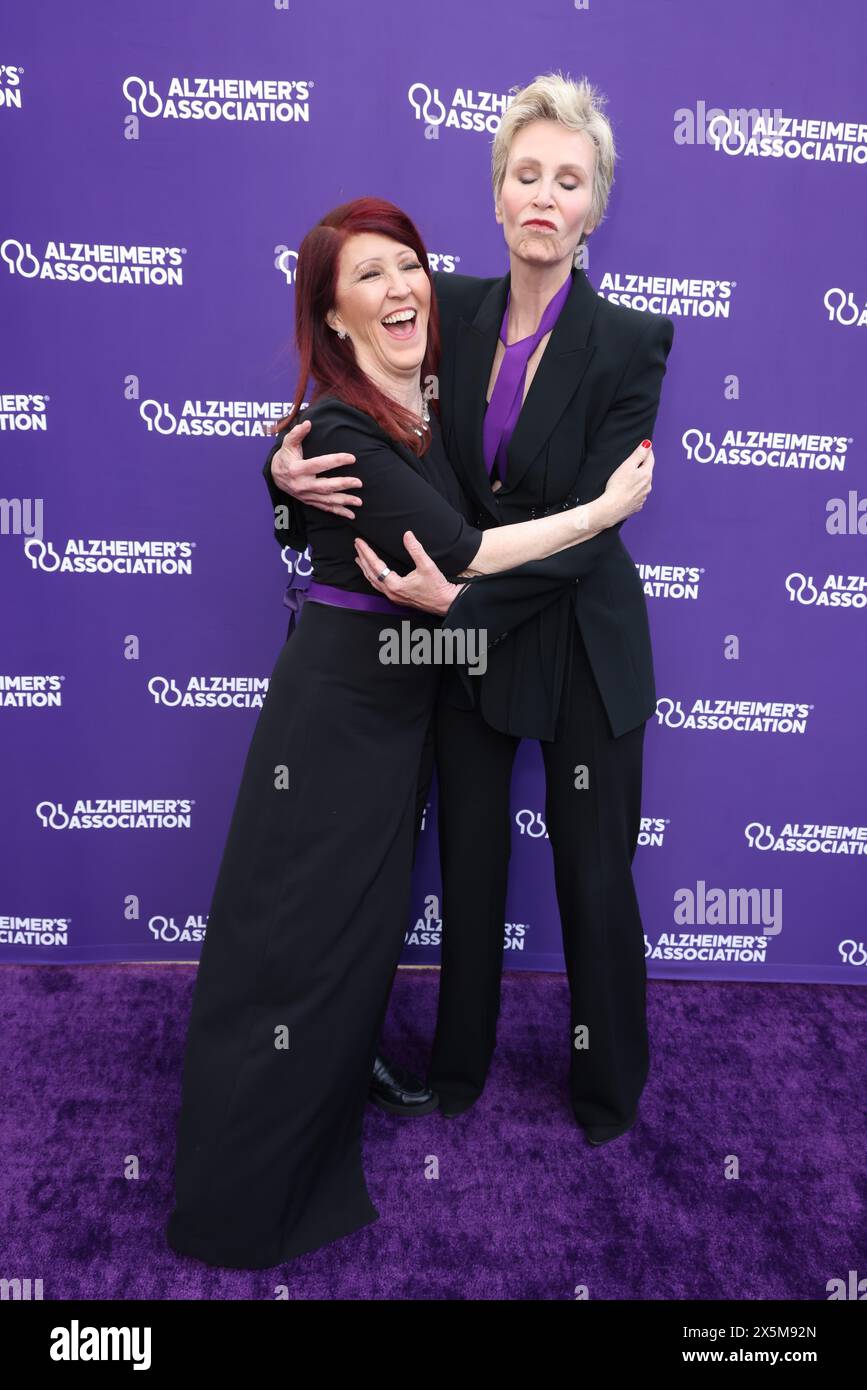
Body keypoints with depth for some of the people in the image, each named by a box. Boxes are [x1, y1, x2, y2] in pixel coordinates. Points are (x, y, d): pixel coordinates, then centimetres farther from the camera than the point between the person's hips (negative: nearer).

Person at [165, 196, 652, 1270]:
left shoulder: (424, 406, 6)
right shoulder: (340, 432, -20)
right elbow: (460, 552, -24)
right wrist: (605, 510, -16)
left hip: (403, 698, 8)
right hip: (336, 705, -8)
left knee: (365, 918, 20)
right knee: (293, 936, 2)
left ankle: (331, 1104, 44)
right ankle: (240, 1198, 22)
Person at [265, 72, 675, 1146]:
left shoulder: (628, 345, -12)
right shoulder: (453, 310, -2)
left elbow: (588, 524, -17)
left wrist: (461, 593, -26)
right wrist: (291, 466, -13)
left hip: (580, 645, -3)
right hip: (468, 636, 3)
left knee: (595, 880, 9)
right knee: (469, 867, 15)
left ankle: (607, 1090, 35)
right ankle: (458, 1066, 39)